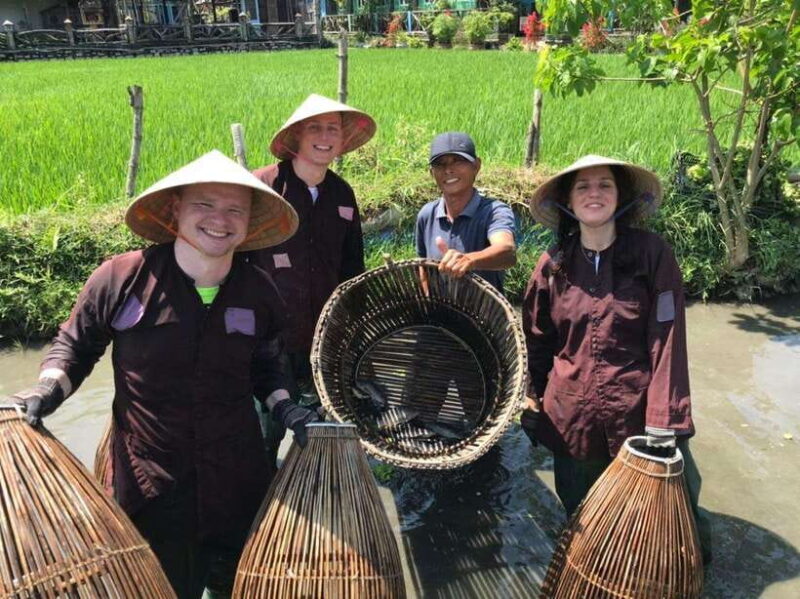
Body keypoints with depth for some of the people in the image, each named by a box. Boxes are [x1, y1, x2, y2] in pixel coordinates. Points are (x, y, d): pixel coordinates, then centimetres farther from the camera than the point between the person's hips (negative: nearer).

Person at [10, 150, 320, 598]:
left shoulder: (259, 291, -5)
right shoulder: (121, 278, -15)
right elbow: (74, 345, 2)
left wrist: (284, 407, -4)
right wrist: (50, 388, -16)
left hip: (239, 482, 3)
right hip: (151, 490, -2)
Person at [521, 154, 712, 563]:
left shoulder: (652, 254, -9)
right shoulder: (554, 264, -1)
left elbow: (666, 341, -12)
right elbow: (536, 339, 7)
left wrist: (664, 422, -15)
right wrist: (531, 401, 9)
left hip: (636, 412, -2)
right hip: (571, 416, 3)